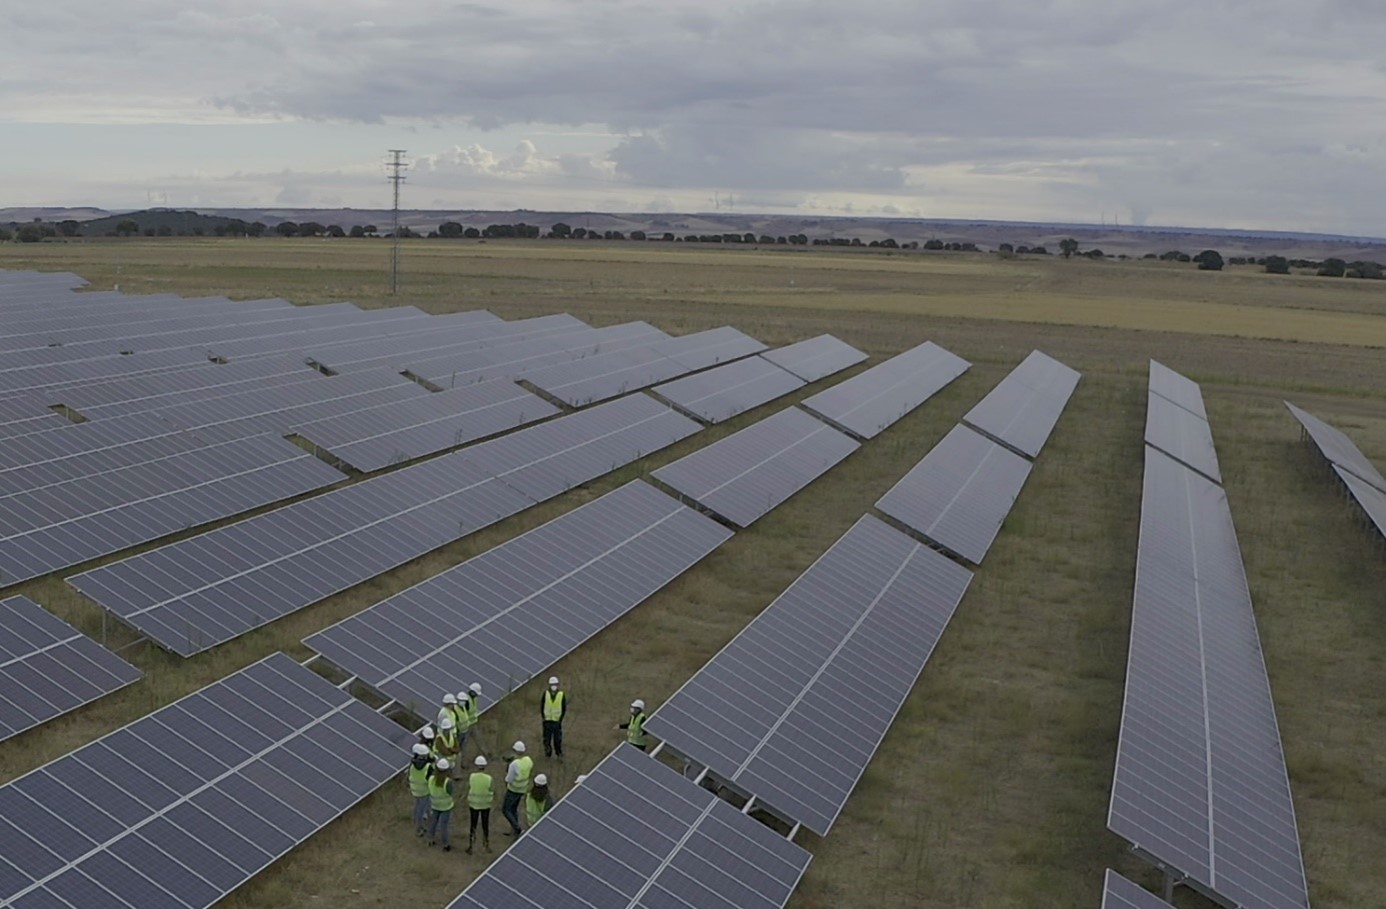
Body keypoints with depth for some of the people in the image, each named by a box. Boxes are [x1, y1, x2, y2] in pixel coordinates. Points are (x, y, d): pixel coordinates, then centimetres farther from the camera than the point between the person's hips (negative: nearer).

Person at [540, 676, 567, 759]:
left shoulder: (562, 694, -9)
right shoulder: (545, 693, -7)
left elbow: (564, 708, -2)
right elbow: (541, 706, 3)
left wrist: (560, 719, -5)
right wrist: (543, 718, -1)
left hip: (557, 721, -1)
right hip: (547, 721, 1)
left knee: (558, 739, 2)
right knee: (547, 738, 6)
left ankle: (559, 754, 16)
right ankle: (547, 753, 20)